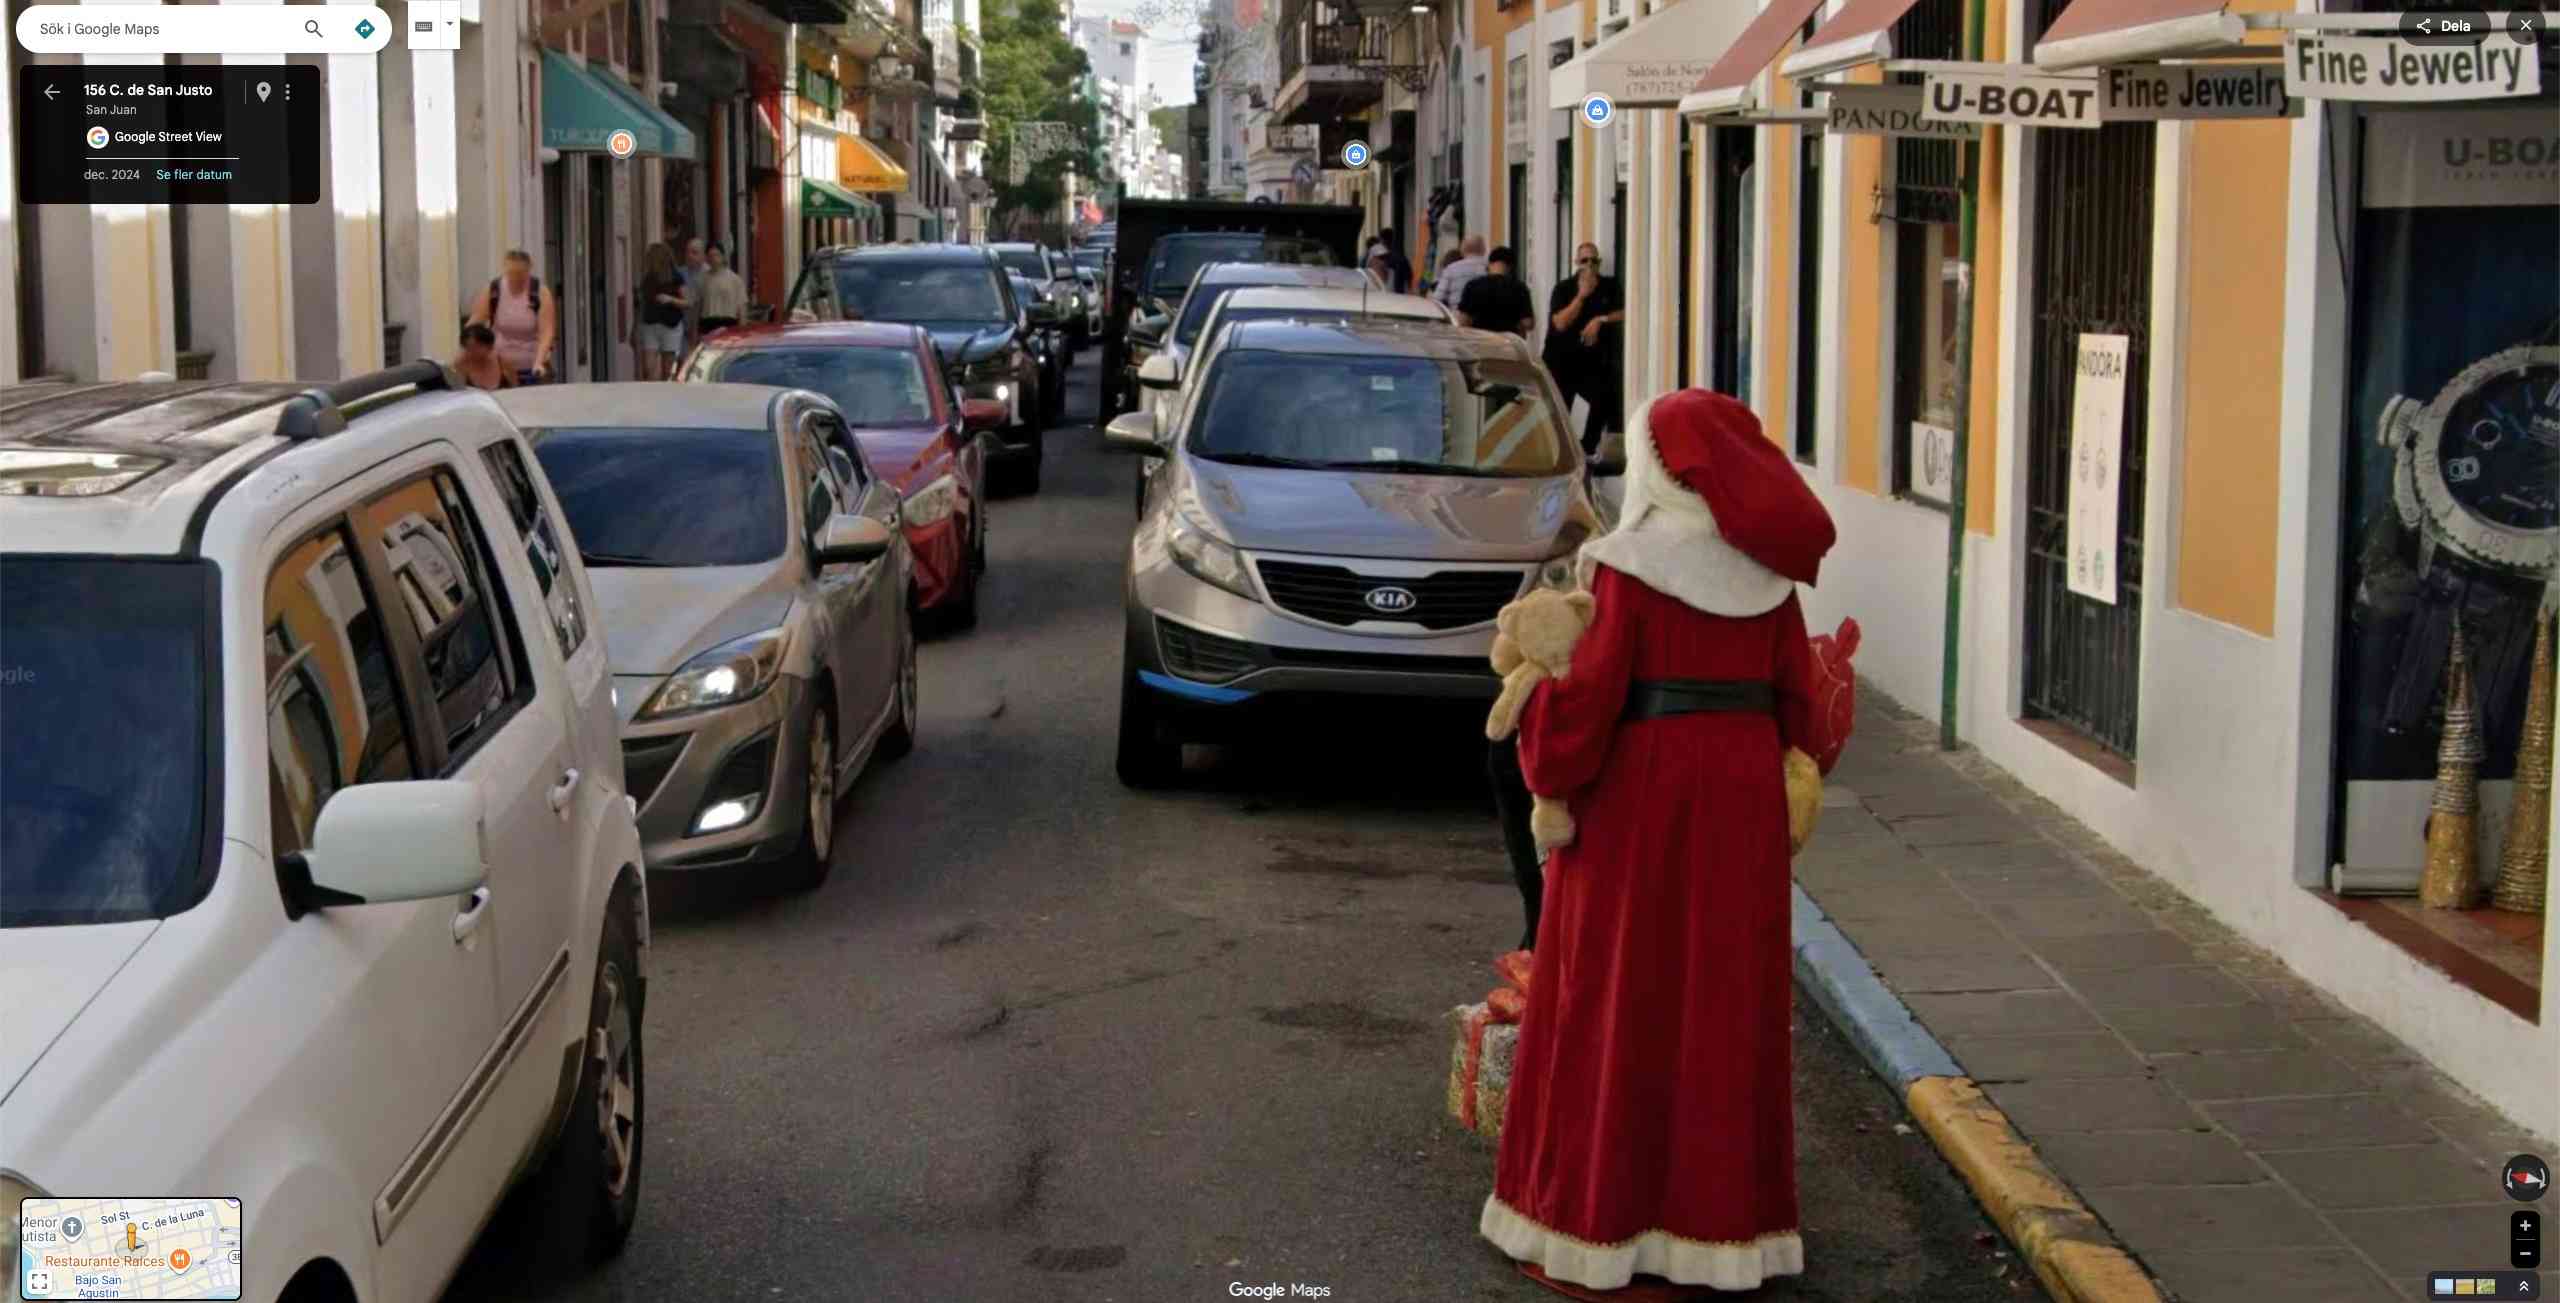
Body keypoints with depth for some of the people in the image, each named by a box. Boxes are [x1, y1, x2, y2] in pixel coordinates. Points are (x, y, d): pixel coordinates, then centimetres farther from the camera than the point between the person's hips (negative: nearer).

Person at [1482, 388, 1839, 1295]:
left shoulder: (1631, 562, -11)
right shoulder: (1766, 564, 4)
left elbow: (1593, 687, -15)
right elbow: (1794, 692, 6)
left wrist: (1551, 777, -1)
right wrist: (1782, 801, 17)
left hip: (1639, 786, -5)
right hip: (1741, 789, 5)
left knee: (1616, 1003, 3)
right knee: (1725, 1001, 11)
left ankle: (1596, 1224, 6)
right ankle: (1724, 1223, 14)